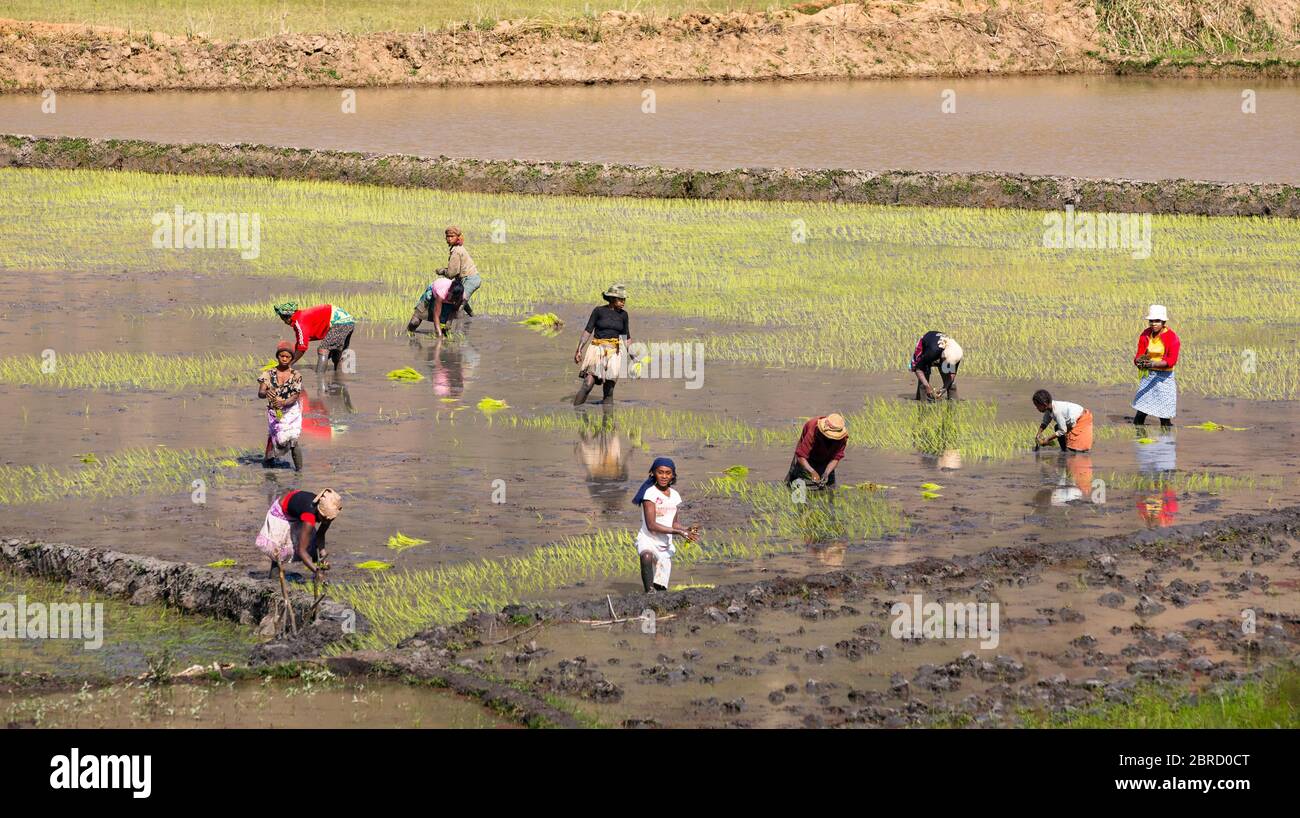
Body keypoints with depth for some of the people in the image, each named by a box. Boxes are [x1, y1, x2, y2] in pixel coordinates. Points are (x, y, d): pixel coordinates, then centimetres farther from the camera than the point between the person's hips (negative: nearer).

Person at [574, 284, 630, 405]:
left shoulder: (623, 315, 9)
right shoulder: (599, 311, -1)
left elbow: (626, 336, 16)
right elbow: (588, 331, -3)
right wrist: (578, 349, -10)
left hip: (614, 353, 3)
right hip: (597, 350, -3)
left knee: (609, 391, 0)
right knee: (587, 385, -15)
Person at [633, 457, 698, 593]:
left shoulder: (674, 495, 9)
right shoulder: (650, 493, -12)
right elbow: (651, 525, -19)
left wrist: (686, 530, -7)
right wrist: (679, 532, -20)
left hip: (665, 546, 6)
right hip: (648, 541, -6)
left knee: (661, 589, 6)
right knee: (647, 556, -43)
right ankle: (649, 591, -33)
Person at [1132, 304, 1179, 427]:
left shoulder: (1171, 337, -10)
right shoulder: (1145, 335, 3)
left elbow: (1172, 360, -18)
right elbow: (1139, 354, -1)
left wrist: (1154, 364, -35)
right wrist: (1139, 362, -26)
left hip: (1164, 377, -4)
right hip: (1148, 375, 4)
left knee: (1165, 418, -5)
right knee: (1140, 414, 0)